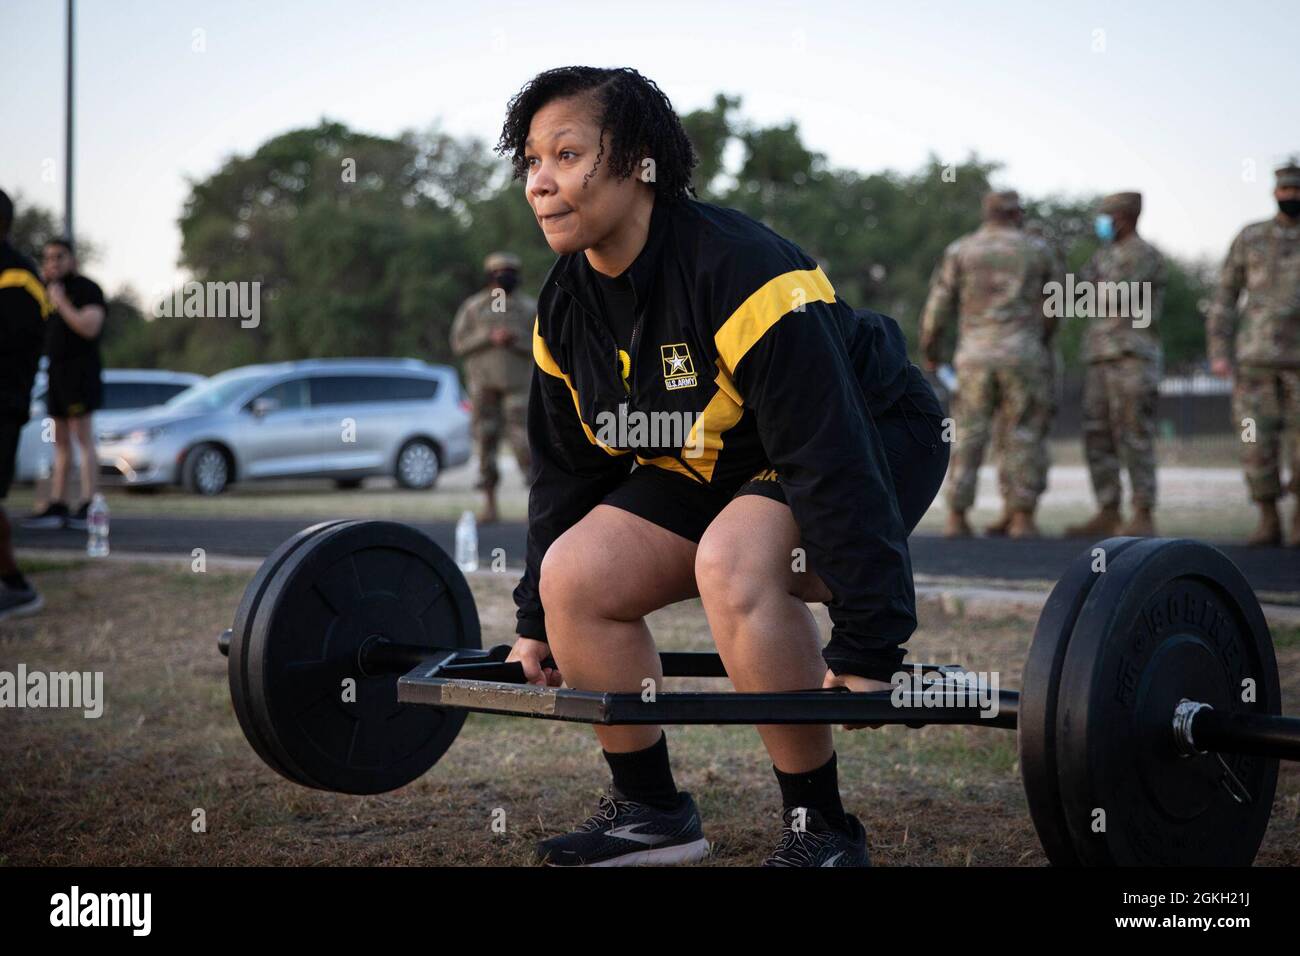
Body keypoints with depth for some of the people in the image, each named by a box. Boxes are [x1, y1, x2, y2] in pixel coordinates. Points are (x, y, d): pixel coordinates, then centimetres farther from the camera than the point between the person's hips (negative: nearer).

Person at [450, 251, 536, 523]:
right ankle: (489, 503, 5)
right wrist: (489, 338, -13)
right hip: (484, 381, 1)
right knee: (486, 439, -1)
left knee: (521, 436, -10)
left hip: (518, 381, -1)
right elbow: (459, 344, 2)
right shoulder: (473, 307, 6)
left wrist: (516, 341, -14)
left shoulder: (529, 308, 6)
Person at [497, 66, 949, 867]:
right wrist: (537, 623, 8)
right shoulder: (567, 307, -6)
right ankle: (651, 813, 7)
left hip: (872, 440, -8)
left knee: (733, 561, -36)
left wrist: (867, 649, -34)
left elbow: (831, 464, -34)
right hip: (712, 462, 8)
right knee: (574, 576, -9)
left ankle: (823, 830, -20)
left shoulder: (740, 271, -32)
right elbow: (566, 471, 6)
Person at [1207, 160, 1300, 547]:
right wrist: (1218, 353, -2)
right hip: (1256, 357, 1)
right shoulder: (1250, 238, 5)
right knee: (1258, 443, -4)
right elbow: (1225, 298, 7)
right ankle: (1269, 524, 8)